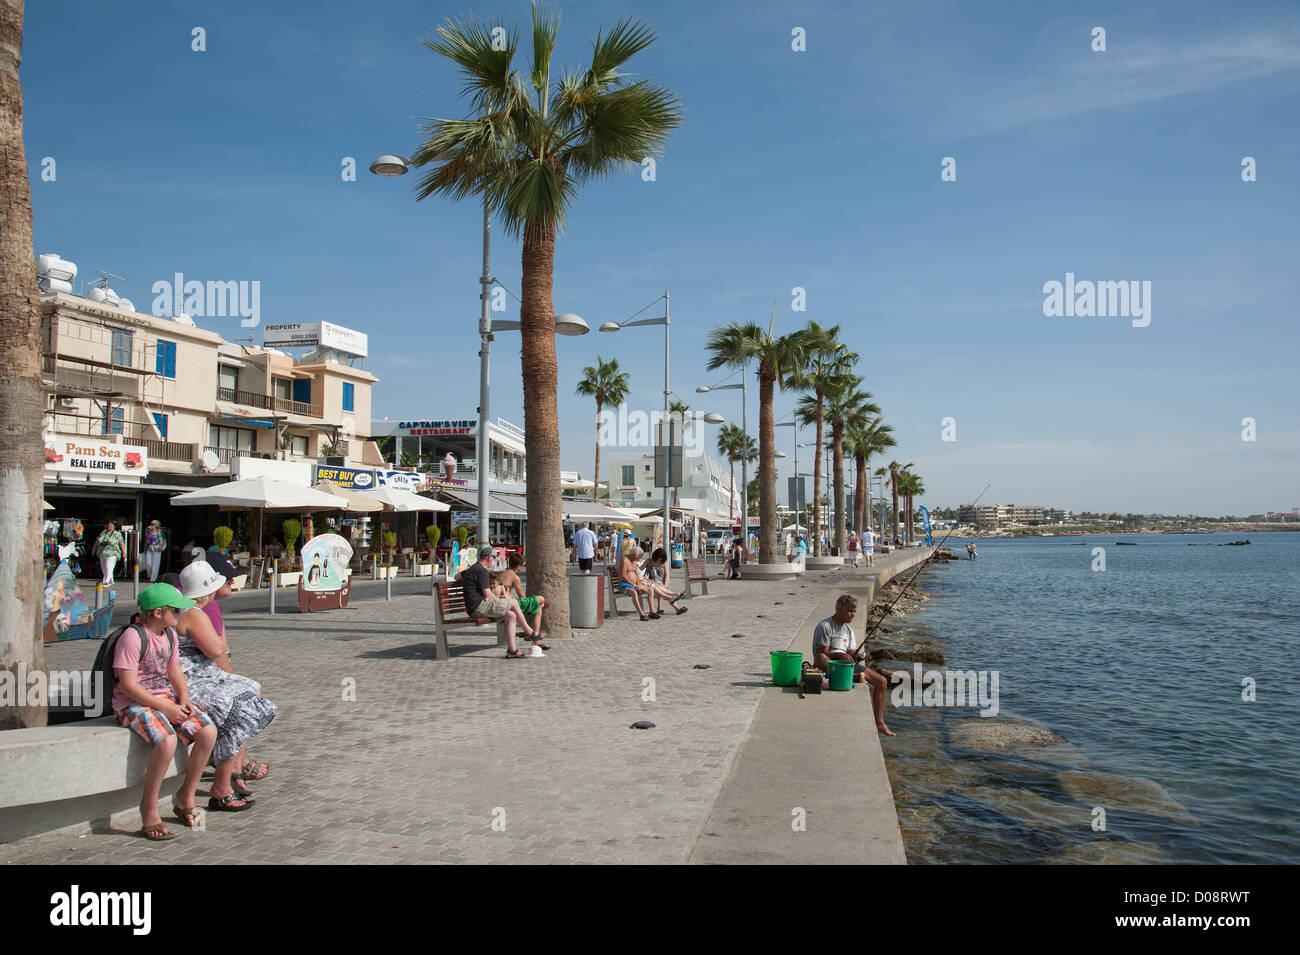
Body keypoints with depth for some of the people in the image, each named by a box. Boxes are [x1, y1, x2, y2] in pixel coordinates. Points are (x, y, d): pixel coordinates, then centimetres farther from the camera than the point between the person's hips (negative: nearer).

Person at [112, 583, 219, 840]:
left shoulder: (169, 634, 10)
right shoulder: (133, 637, -16)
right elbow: (127, 685, -19)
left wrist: (184, 699, -1)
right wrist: (165, 708, -20)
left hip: (166, 697, 8)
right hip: (134, 703, -8)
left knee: (208, 732, -13)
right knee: (167, 741, -33)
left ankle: (186, 795, 5)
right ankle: (149, 807, -11)